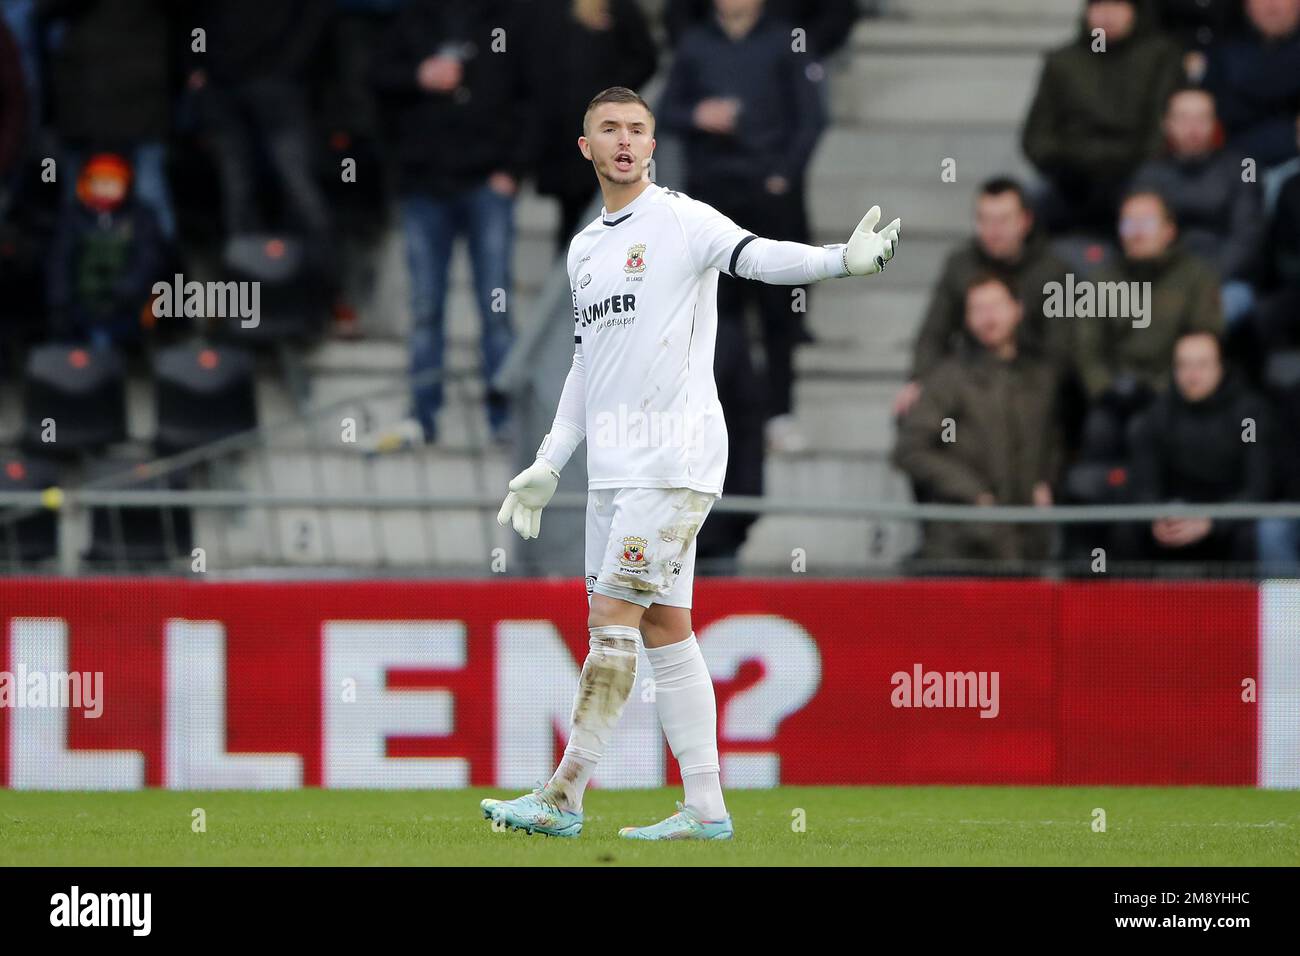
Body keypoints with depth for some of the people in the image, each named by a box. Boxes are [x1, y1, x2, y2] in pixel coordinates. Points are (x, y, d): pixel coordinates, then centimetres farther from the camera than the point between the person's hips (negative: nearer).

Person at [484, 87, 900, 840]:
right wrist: (549, 465, 23)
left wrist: (844, 260, -43)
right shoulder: (584, 248, 17)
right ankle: (706, 808, 8)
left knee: (614, 616, -9)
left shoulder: (682, 221, -7)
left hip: (673, 462, -8)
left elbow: (758, 256, -24)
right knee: (663, 628, 6)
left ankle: (563, 799, -6)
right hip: (614, 467, 8)